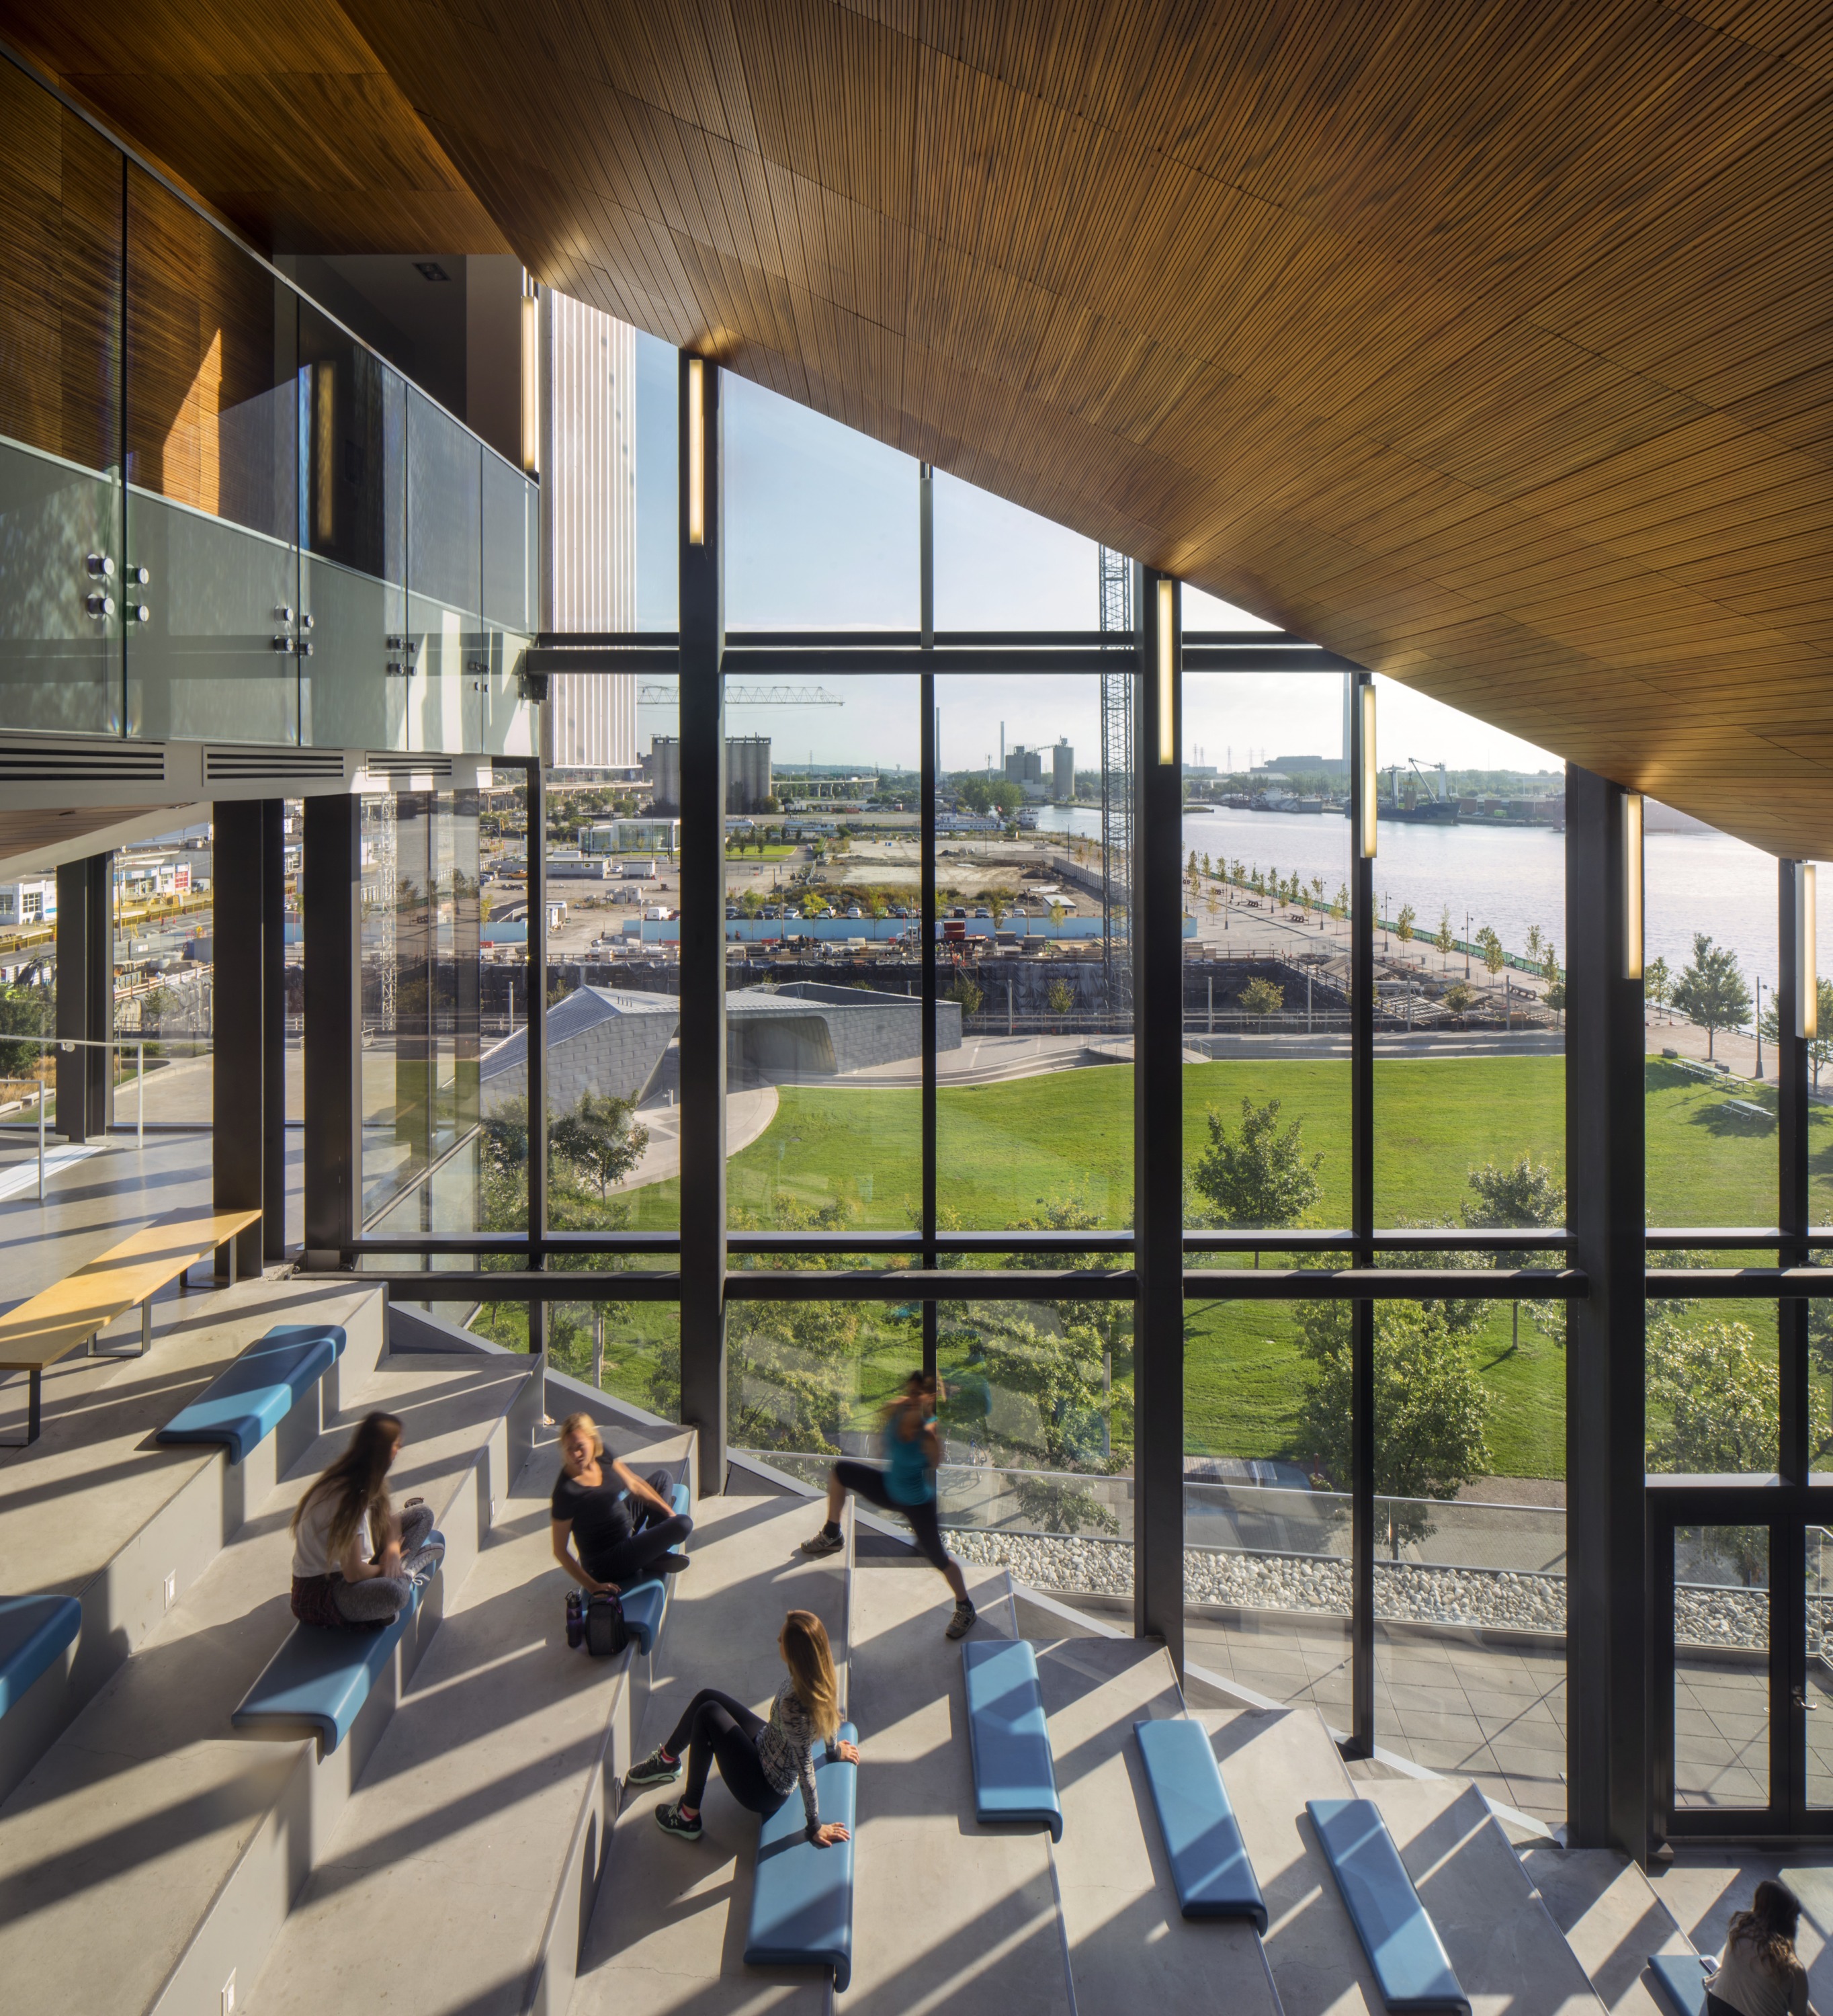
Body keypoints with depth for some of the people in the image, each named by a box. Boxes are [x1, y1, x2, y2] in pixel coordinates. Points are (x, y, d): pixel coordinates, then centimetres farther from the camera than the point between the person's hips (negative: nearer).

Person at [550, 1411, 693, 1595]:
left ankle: (653, 1552, 11)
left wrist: (668, 1512, 4)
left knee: (662, 1477, 21)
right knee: (683, 1524, -21)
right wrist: (593, 1586, -20)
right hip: (607, 1563, -9)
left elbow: (634, 1486, 5)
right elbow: (560, 1551, -21)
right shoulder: (566, 1492, -29)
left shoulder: (602, 1457, -9)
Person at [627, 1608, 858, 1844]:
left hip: (765, 1793, -8)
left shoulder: (794, 1707, -40)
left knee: (708, 1715, -11)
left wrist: (815, 1827, -18)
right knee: (707, 1697, 8)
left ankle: (688, 1817, 3)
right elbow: (830, 1715, 3)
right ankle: (667, 1759, 35)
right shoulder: (824, 1678, -17)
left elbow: (805, 1768, -30)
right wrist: (834, 1749, 23)